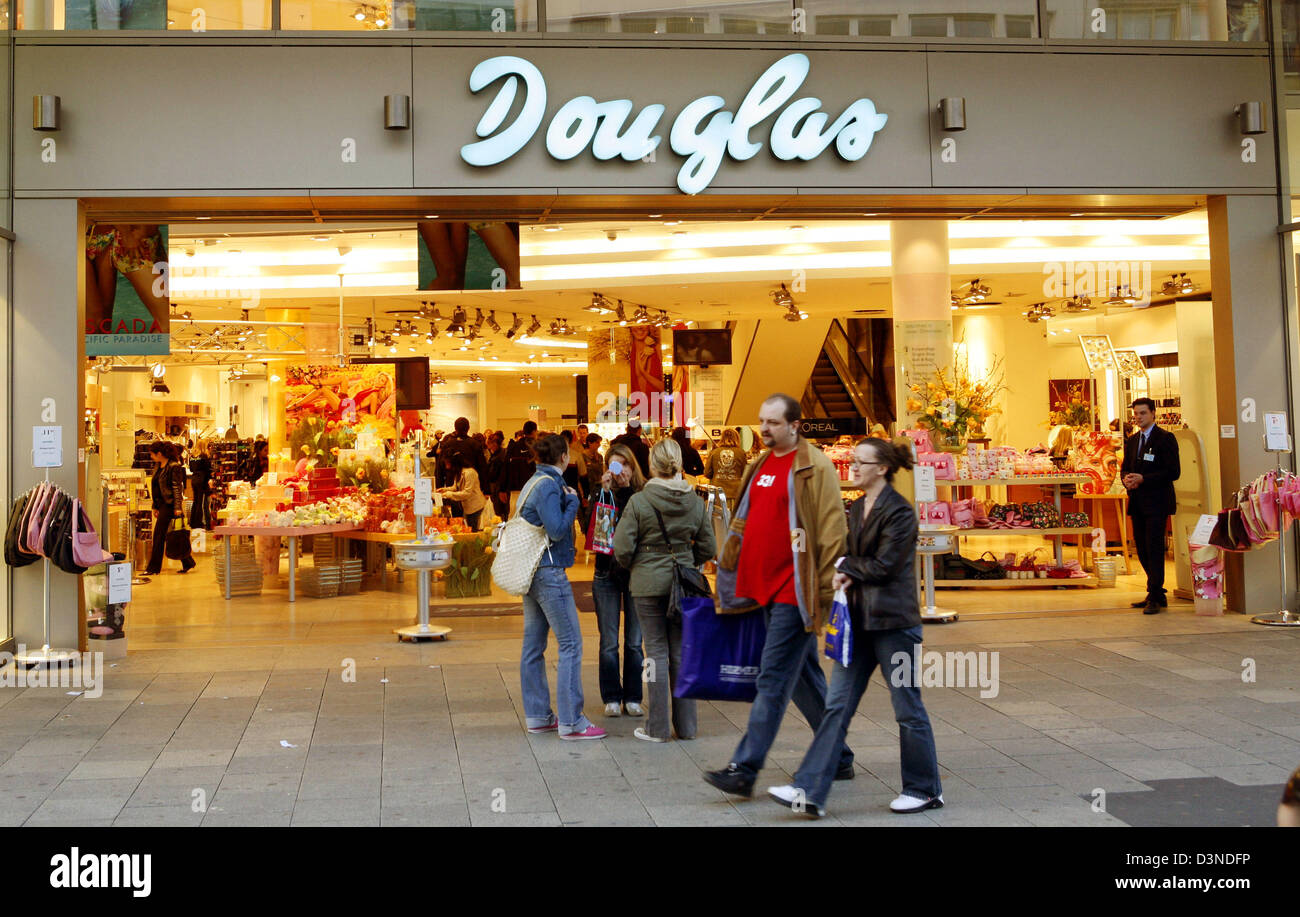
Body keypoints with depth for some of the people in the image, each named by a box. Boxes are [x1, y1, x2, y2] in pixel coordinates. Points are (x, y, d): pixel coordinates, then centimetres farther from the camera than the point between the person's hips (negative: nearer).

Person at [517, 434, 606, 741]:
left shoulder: (534, 482, 14)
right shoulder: (549, 485, -15)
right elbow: (557, 530, -20)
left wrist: (568, 500, 9)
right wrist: (573, 502, -8)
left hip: (531, 573, 10)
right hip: (549, 573, -10)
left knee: (534, 645, 12)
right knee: (571, 645, -7)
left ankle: (537, 716, 19)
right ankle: (571, 722, -6)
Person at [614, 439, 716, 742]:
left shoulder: (638, 502, -12)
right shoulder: (696, 502, -1)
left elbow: (622, 548, -12)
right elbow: (708, 547, 5)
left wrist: (635, 567, 8)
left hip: (648, 583, -3)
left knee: (657, 652, 3)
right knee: (682, 652, 11)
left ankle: (657, 728, 7)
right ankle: (686, 725, 17)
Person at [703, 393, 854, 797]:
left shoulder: (814, 467, -10)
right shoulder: (760, 465, 14)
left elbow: (832, 532, -13)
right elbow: (744, 522, 23)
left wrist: (824, 592, -16)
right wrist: (726, 564, 21)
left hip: (795, 592, -8)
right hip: (765, 588, 9)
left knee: (773, 677, -8)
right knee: (804, 677, 16)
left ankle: (745, 769, -6)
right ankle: (838, 758, 29)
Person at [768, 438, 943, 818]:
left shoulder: (900, 512, -12)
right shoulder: (856, 510, 13)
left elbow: (884, 565, -15)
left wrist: (847, 569, -4)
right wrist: (847, 576, -5)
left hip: (893, 621, -8)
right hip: (859, 620, 8)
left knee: (908, 709, 4)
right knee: (837, 705, 3)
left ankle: (925, 790, 21)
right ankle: (810, 791, 2)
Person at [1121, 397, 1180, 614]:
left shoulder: (1165, 438, -6)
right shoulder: (1132, 441, 16)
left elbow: (1173, 472, -12)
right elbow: (1125, 467, 20)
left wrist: (1143, 479, -19)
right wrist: (1126, 479, -5)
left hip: (1157, 503, -7)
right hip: (1137, 504, 7)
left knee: (1154, 549, -9)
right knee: (1142, 550, 10)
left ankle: (1155, 598, -6)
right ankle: (1157, 594, 20)